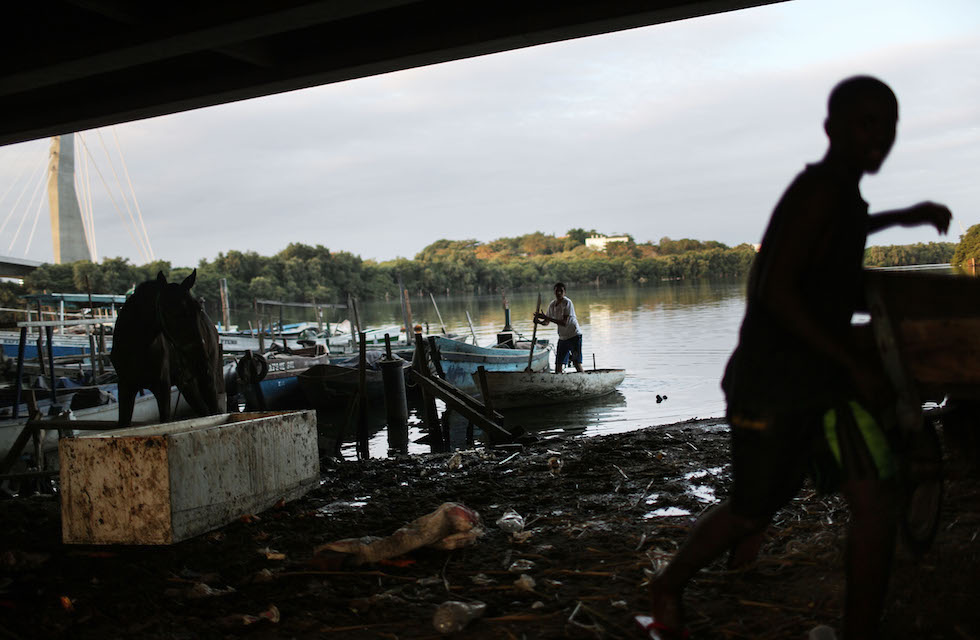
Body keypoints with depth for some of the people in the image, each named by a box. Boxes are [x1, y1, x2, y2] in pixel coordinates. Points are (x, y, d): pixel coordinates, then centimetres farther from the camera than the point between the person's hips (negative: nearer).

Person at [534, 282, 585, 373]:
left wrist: (546, 317, -26)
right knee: (558, 363, 4)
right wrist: (539, 321, -11)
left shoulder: (567, 302, -16)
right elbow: (547, 322, 12)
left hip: (574, 335, -6)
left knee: (577, 363, -11)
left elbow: (564, 323, -24)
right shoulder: (552, 304, 5)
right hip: (562, 337, 6)